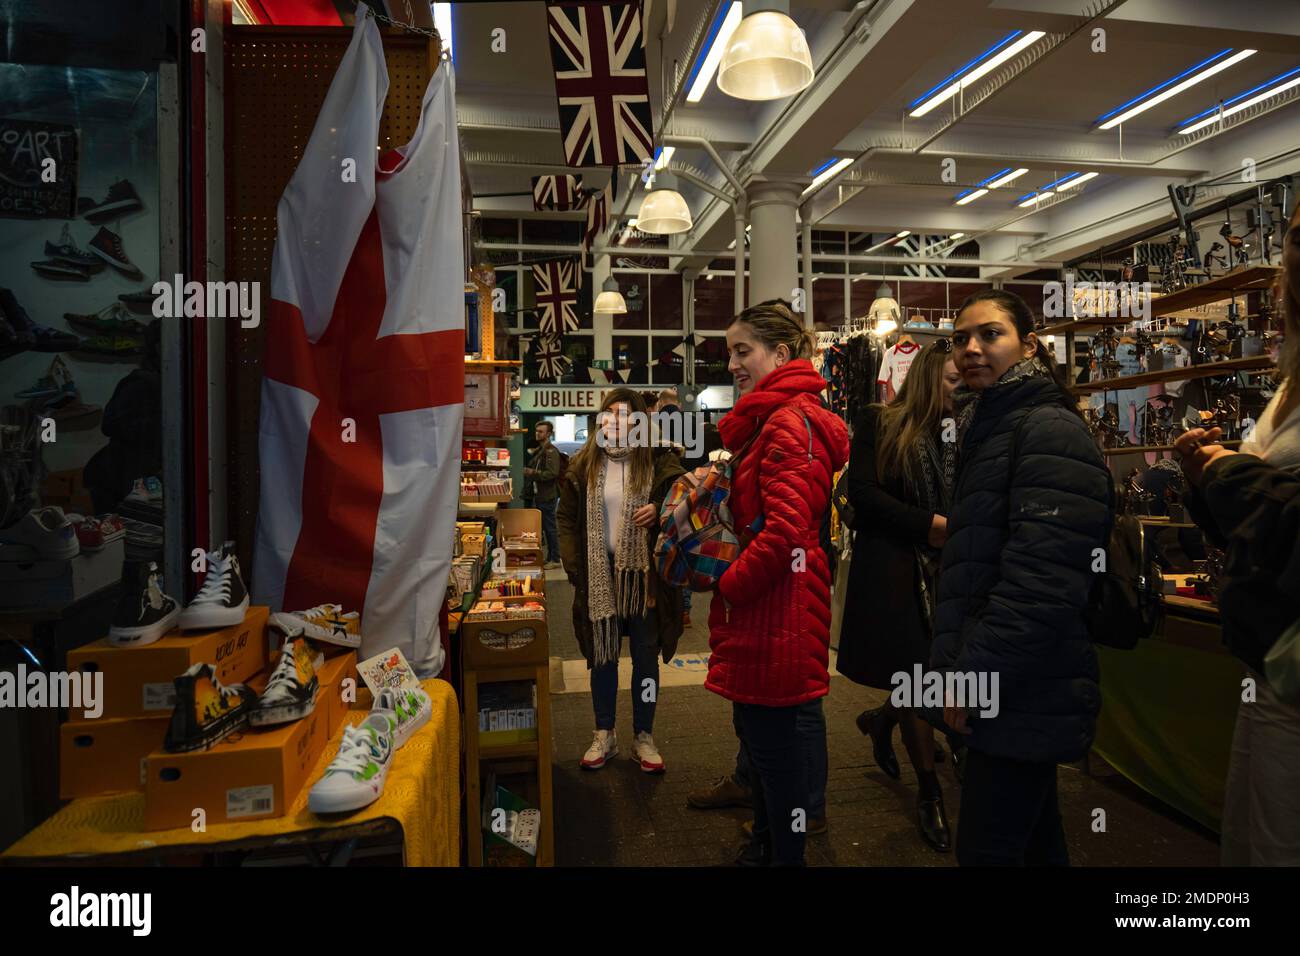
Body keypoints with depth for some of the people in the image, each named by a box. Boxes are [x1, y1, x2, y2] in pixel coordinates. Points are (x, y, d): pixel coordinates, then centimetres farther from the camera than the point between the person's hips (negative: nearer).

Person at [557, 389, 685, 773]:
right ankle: (604, 735, 29)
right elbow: (567, 517, 5)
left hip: (643, 573, -2)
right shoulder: (584, 464, 2)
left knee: (645, 656, 10)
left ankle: (643, 737, 27)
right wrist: (574, 565, -4)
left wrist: (660, 509, -21)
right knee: (602, 654, 13)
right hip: (599, 574, 2)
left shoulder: (658, 461, -5)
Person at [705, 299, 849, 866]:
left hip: (776, 611, -11)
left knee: (773, 740, 4)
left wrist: (728, 586, -15)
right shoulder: (770, 420, 15)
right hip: (765, 605, 11)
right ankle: (765, 845, 41)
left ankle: (785, 853, 23)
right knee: (754, 728, 22)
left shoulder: (790, 422, -18)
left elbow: (784, 530, -26)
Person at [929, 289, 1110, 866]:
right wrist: (955, 664, 16)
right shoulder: (990, 431, 17)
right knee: (1032, 840, 22)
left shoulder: (1050, 433, -14)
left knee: (987, 850, 1)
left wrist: (974, 674, -19)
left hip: (1023, 696, -9)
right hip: (1007, 690, 9)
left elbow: (1041, 584, -24)